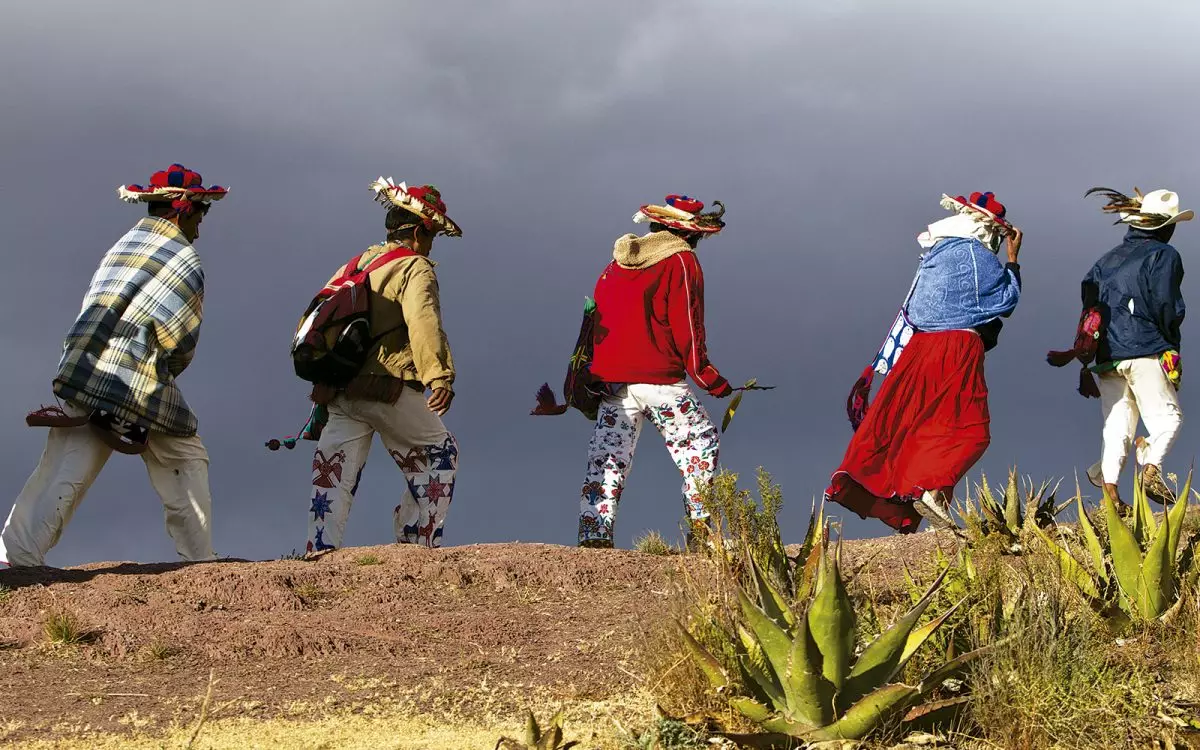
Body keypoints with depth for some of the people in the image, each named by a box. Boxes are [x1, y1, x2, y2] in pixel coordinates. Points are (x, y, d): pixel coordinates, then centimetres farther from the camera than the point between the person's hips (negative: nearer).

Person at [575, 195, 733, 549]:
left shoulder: (618, 261, 16)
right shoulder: (681, 262, -2)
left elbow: (595, 319, 16)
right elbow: (687, 331, -7)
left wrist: (585, 375, 22)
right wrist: (713, 383, -2)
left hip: (610, 380, 5)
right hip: (659, 380, -5)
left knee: (607, 459, 7)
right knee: (700, 443, 8)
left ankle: (593, 536, -2)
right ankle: (700, 527, 1)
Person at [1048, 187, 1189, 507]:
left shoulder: (1107, 260, 20)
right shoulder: (1164, 255, 1)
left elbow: (1089, 307, 13)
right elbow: (1167, 306, -9)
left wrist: (1083, 358, 12)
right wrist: (1170, 337, 9)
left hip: (1106, 356, 6)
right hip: (1147, 352, -6)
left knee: (1117, 424, 5)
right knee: (1167, 416, -5)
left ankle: (1109, 490, -8)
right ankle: (1151, 467, -31)